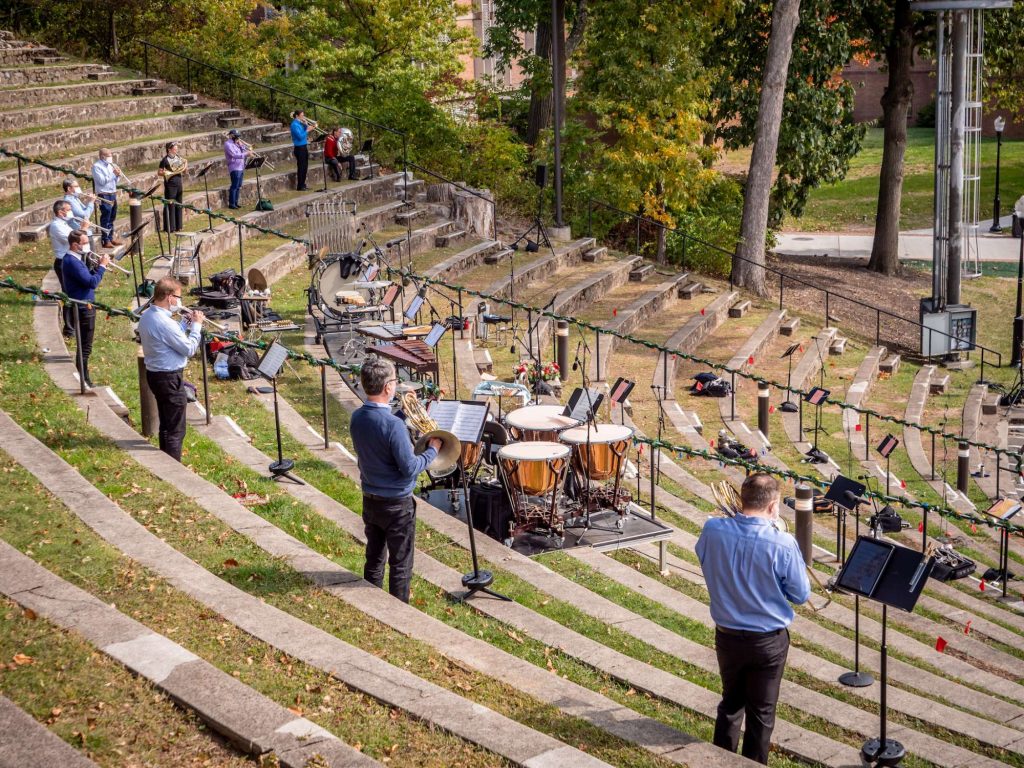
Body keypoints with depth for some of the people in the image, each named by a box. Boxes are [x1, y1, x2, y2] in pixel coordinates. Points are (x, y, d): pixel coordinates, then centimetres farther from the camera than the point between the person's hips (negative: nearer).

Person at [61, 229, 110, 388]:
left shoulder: (74, 259, 11)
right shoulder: (72, 262, -21)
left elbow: (86, 277, 17)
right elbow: (92, 283, -25)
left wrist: (96, 266, 3)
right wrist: (102, 266, -16)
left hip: (84, 307, 11)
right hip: (82, 308, -11)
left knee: (84, 347, 17)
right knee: (85, 347, -4)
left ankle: (84, 380, 25)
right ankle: (84, 382, 1)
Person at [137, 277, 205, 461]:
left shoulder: (146, 316, 5)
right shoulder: (165, 323, -25)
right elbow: (189, 349, -19)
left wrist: (187, 322, 10)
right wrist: (196, 325, -7)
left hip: (154, 374, 10)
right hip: (170, 378, -10)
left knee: (166, 425, 20)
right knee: (175, 430, -1)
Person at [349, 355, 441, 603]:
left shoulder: (357, 417, -3)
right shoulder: (393, 425, -27)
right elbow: (409, 469, -23)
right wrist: (432, 450, -8)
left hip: (369, 500, 7)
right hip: (396, 504, -7)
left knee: (374, 559, 19)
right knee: (401, 564, 8)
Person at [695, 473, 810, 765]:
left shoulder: (712, 531, -15)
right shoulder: (783, 544, -24)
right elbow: (801, 595, -11)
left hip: (727, 636, 3)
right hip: (769, 640, -3)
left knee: (731, 704, 24)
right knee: (761, 713, 14)